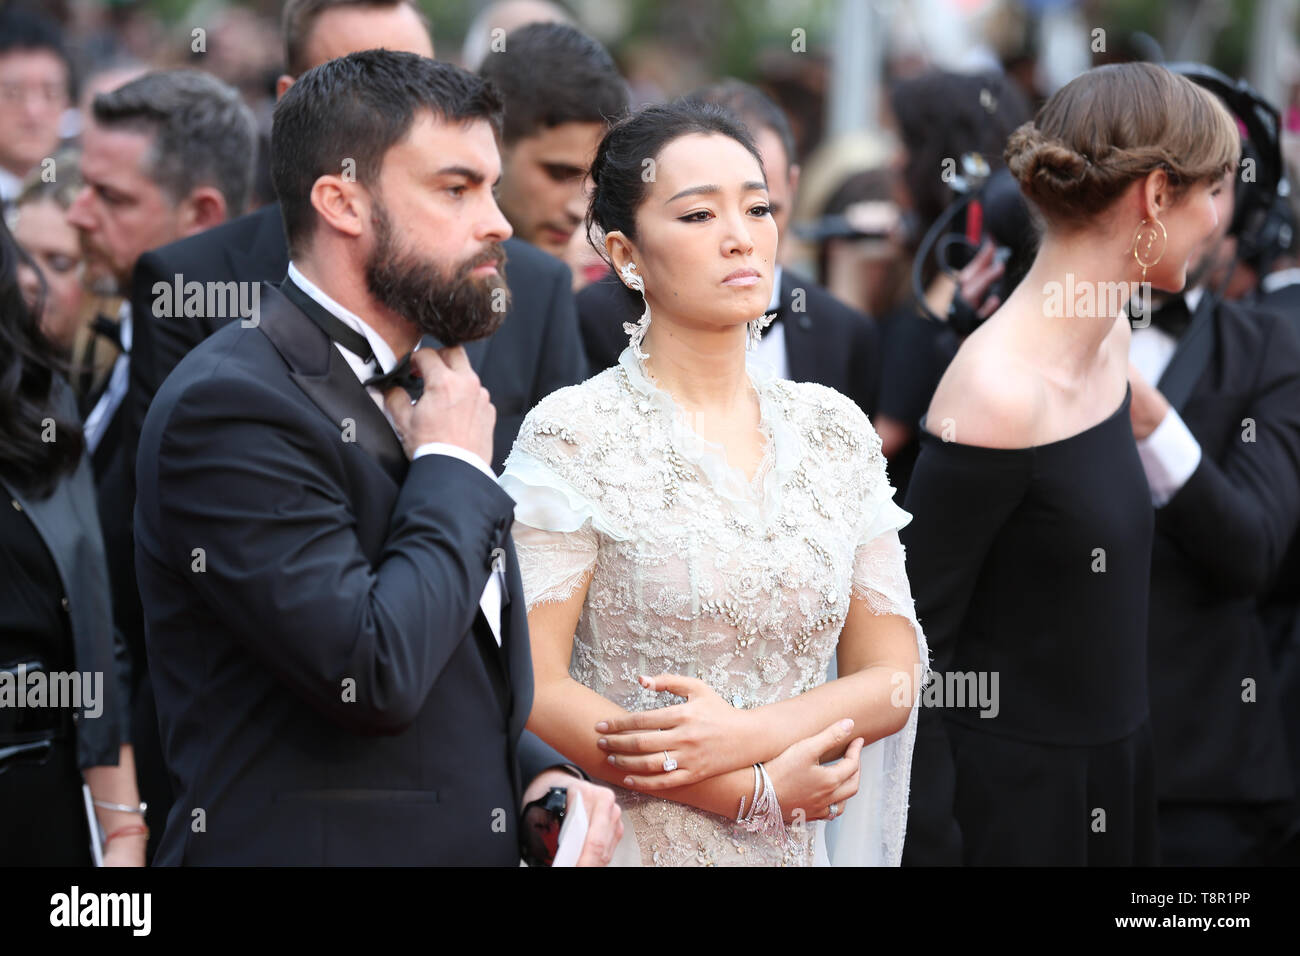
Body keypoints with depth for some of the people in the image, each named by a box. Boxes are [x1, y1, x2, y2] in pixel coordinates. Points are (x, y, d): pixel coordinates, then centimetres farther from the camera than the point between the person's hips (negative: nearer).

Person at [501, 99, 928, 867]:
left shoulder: (835, 429, 4)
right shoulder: (574, 435, -9)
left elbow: (891, 676, 2)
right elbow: (535, 690, -14)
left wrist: (746, 735, -16)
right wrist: (759, 792, -16)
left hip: (794, 846, 4)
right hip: (624, 843, -4)